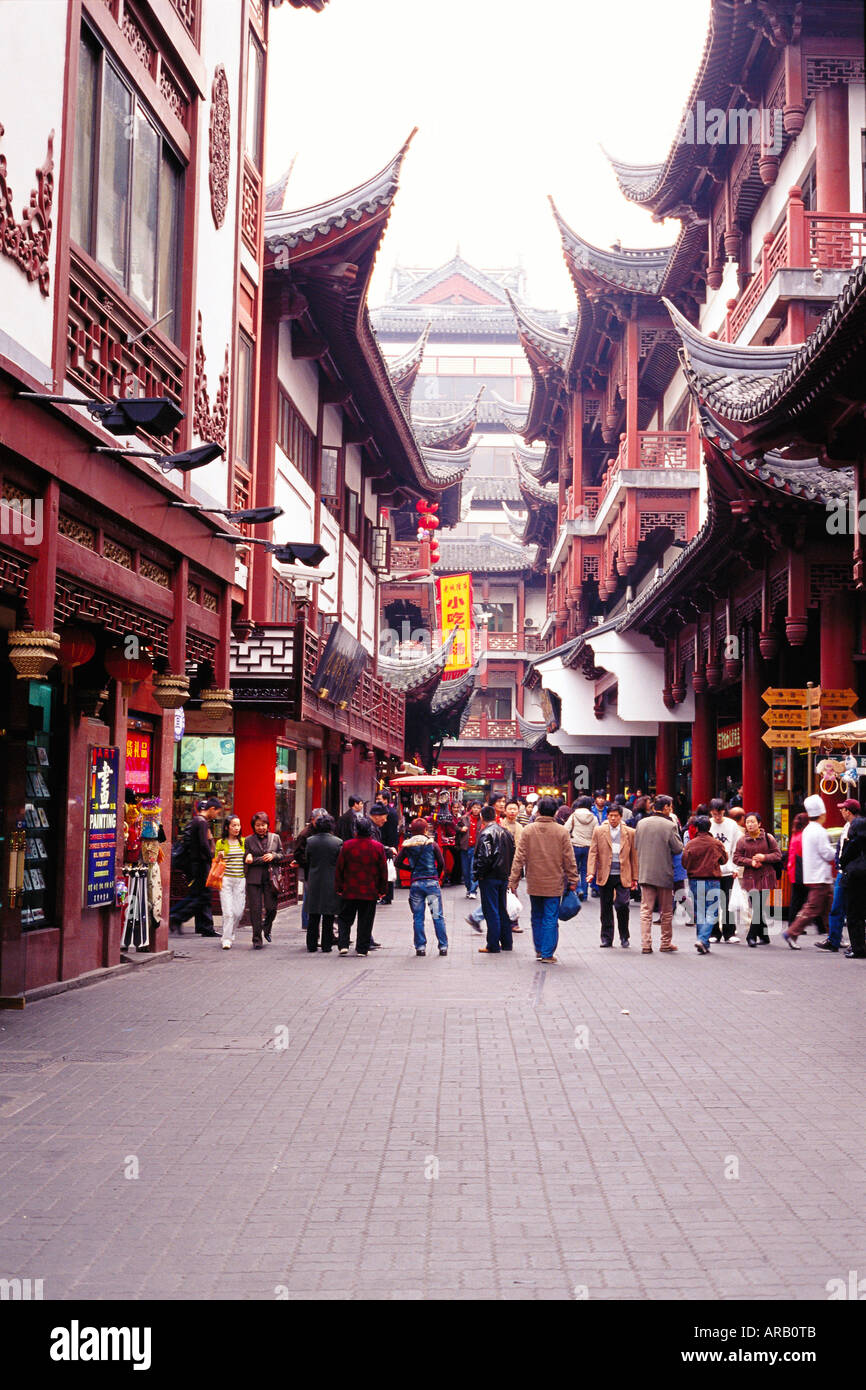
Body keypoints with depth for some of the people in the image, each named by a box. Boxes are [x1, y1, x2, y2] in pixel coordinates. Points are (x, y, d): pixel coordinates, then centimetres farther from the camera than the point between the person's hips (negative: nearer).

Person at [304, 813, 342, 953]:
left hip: (314, 883, 2)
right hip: (331, 883, -2)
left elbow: (307, 863, 4)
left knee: (313, 916, 10)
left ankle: (312, 944, 13)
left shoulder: (310, 841, -2)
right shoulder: (338, 842, -8)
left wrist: (308, 880, 14)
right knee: (328, 916, 5)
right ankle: (327, 945, 7)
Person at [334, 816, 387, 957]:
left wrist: (339, 887, 9)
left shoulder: (347, 845, -7)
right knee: (365, 921, 9)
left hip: (350, 891, 0)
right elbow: (383, 870, 1)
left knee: (345, 919, 13)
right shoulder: (378, 847, -4)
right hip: (370, 892, 0)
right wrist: (382, 890, 11)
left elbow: (339, 868, -1)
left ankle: (343, 945, 2)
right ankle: (362, 949, 10)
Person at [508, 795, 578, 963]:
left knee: (537, 917, 17)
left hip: (534, 883, 2)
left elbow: (519, 857, -3)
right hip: (554, 884, -2)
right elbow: (569, 858, -3)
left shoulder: (528, 830, -4)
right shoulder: (561, 831, -6)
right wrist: (572, 880, 7)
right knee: (551, 919, 3)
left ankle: (539, 950, 24)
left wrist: (513, 880, 3)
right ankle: (547, 954, 1)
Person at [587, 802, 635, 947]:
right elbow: (593, 853, 3)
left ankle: (624, 937, 10)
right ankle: (606, 938, 16)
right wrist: (591, 872, -8)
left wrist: (634, 877, 7)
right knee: (606, 908, 6)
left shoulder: (630, 833, 6)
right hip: (605, 876, 1)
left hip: (623, 876, -1)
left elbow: (633, 856, 9)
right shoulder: (599, 831, 5)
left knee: (622, 905, -9)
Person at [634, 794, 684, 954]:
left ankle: (646, 944, -3)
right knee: (666, 911, 11)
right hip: (664, 874, -3)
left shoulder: (641, 824, 3)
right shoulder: (670, 825, -12)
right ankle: (666, 943, 19)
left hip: (645, 873, 3)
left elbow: (636, 847, 10)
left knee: (646, 910, 4)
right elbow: (678, 849, -7)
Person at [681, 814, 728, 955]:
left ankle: (703, 945, 14)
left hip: (695, 881, 1)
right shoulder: (717, 844, -4)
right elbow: (724, 860, 11)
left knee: (699, 914, 11)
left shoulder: (691, 844, -5)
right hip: (712, 881, -1)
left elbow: (685, 864, -3)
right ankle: (702, 940, -16)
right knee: (712, 914, 2)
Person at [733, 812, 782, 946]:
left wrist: (764, 857, -13)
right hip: (750, 878, 1)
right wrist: (750, 862, -12)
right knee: (757, 908, -1)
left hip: (766, 877, -1)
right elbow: (736, 858, 3)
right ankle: (764, 937, 11)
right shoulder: (742, 840, 5)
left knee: (761, 907, -6)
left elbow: (778, 855, 3)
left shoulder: (768, 838, 4)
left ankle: (752, 936, -1)